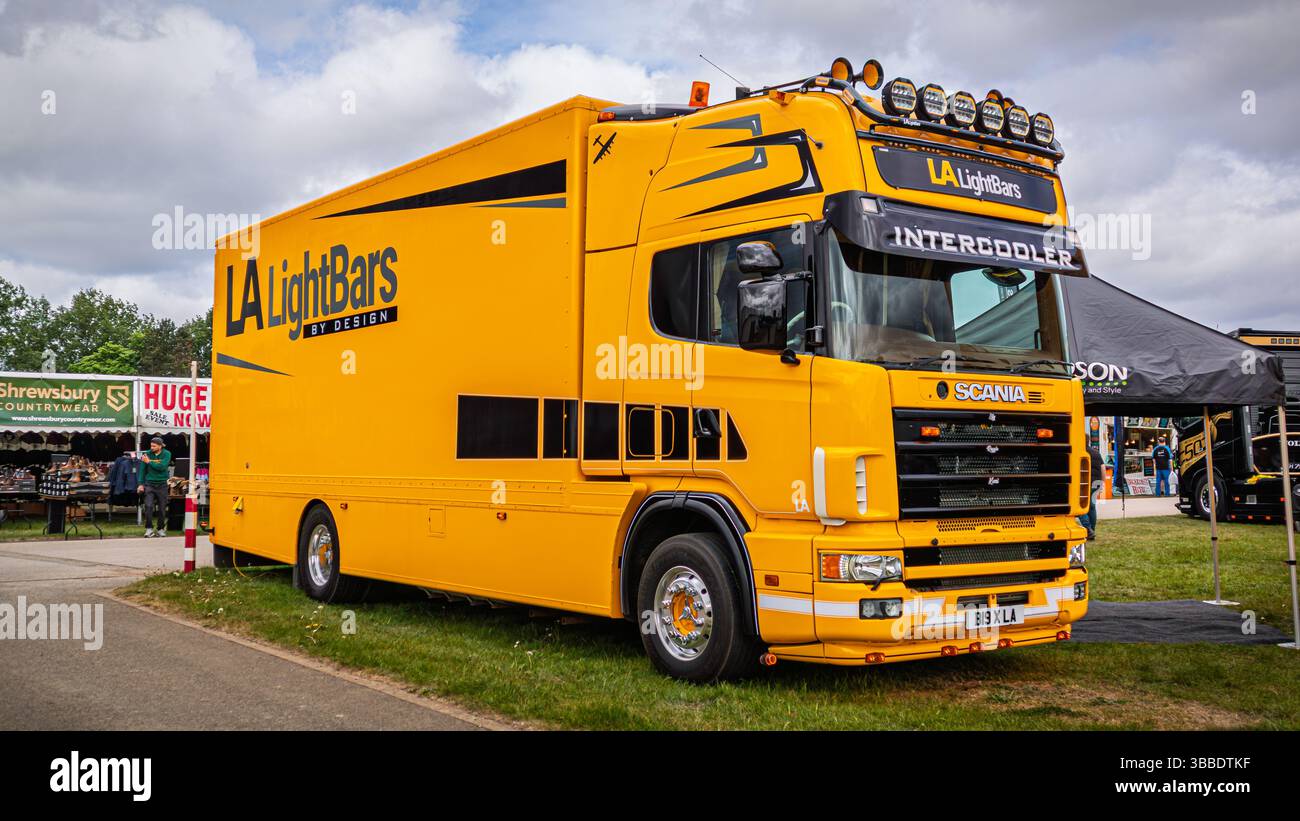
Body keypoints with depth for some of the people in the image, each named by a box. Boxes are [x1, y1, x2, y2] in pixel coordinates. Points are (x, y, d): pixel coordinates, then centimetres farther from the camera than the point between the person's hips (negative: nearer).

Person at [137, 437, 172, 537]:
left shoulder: (166, 454, -4)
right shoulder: (148, 454, 0)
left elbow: (162, 467, -18)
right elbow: (142, 469, 4)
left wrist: (149, 462, -14)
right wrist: (141, 484, 0)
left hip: (162, 484, 0)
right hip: (149, 484, 0)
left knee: (162, 509, 6)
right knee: (148, 506, -13)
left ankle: (161, 529, 19)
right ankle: (149, 529, -6)